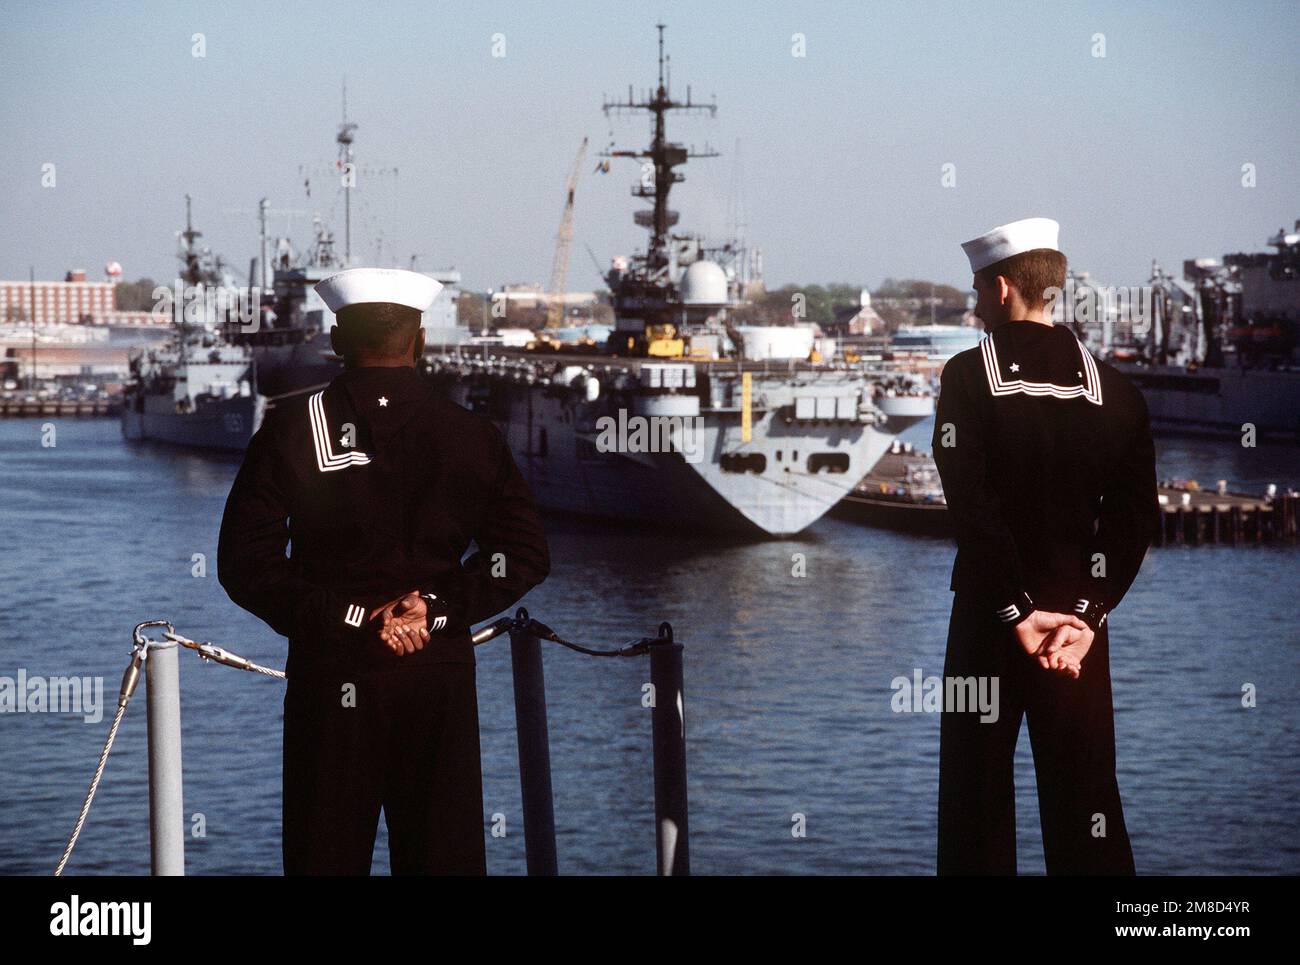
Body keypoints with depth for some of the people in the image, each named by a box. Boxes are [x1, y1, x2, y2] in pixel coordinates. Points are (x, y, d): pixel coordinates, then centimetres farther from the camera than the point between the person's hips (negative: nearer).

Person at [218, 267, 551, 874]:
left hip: (332, 681, -1)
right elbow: (524, 555, 1)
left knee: (328, 854, 5)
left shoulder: (291, 430, -2)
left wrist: (350, 620, -8)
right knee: (445, 854, 8)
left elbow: (244, 565, -7)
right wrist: (438, 609, -5)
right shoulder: (472, 435, 3)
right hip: (442, 681, 1)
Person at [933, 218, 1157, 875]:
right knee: (1084, 789, 7)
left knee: (978, 786, 5)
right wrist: (1086, 614, -8)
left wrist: (1018, 611, -13)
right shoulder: (1114, 389, 3)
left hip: (991, 612, -3)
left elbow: (969, 503, -14)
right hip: (1081, 611, 3)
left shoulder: (968, 376, -6)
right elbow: (1135, 516, -3)